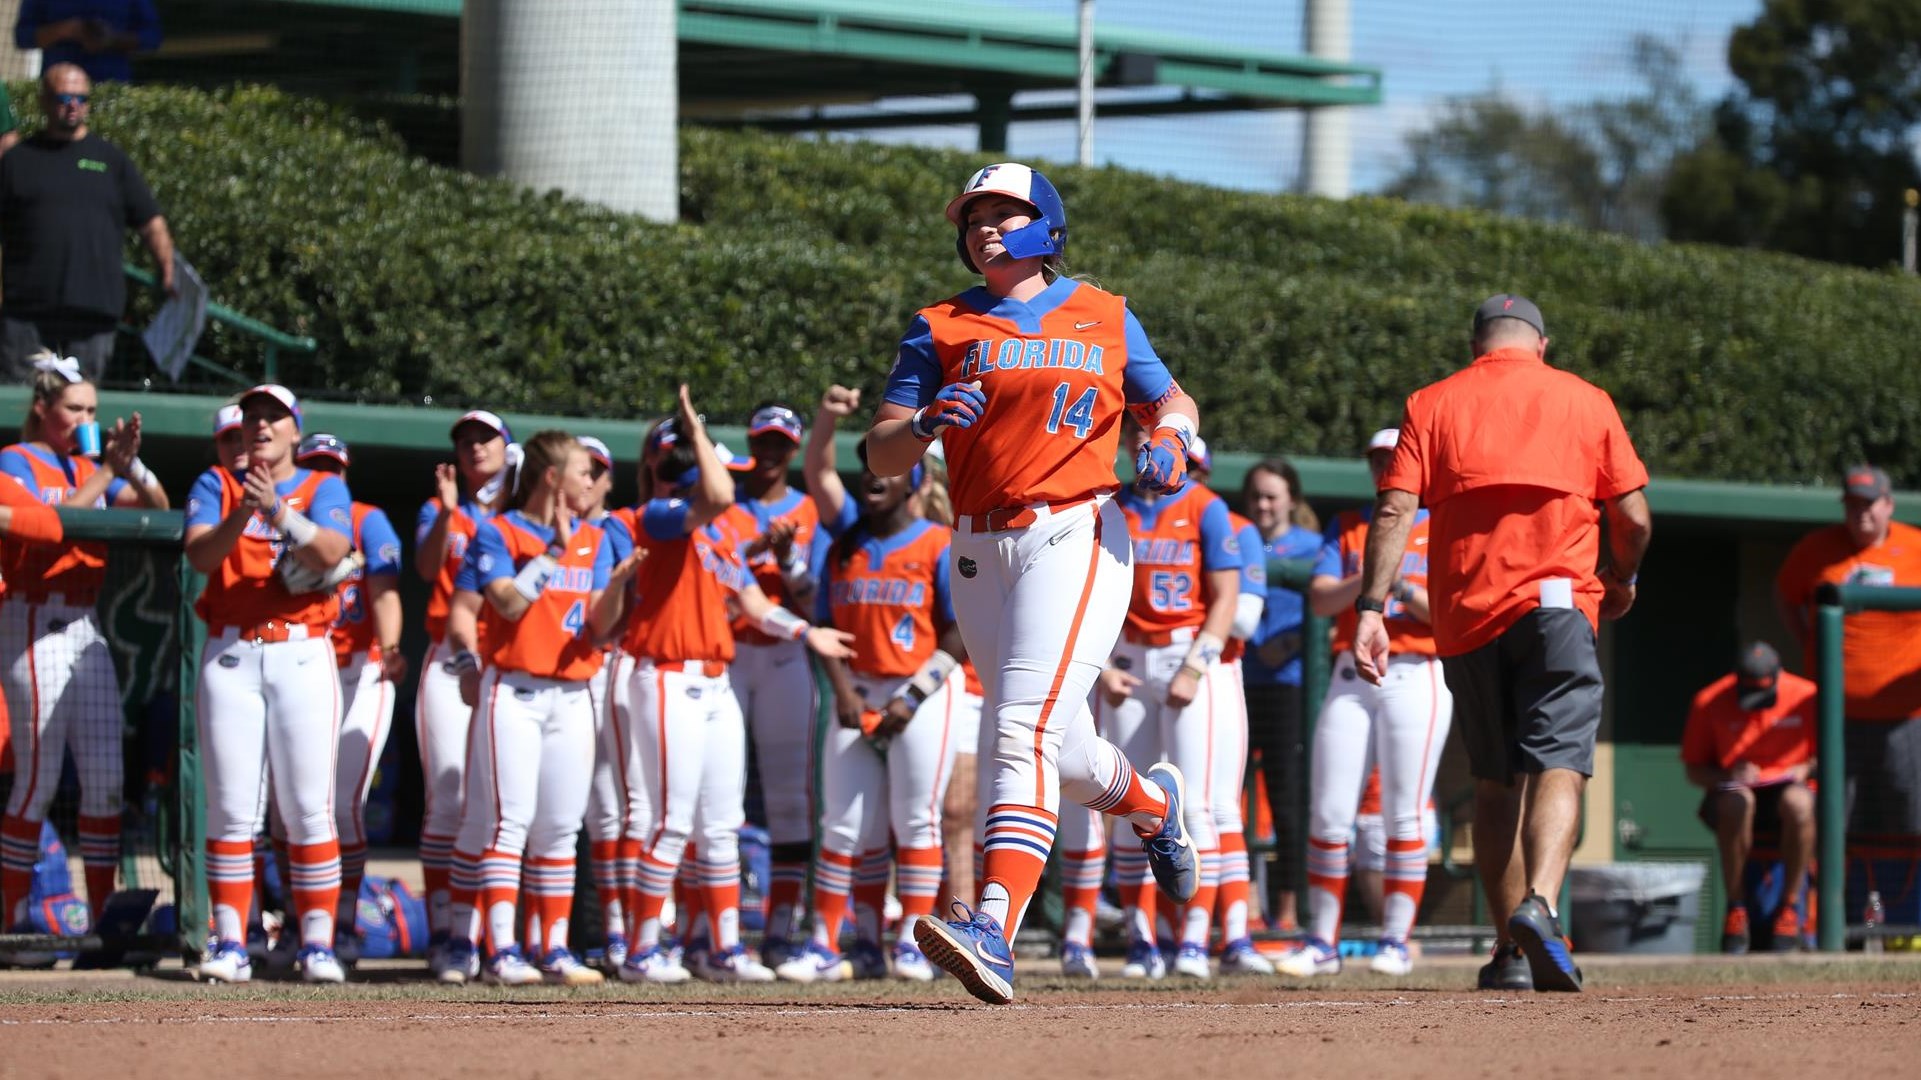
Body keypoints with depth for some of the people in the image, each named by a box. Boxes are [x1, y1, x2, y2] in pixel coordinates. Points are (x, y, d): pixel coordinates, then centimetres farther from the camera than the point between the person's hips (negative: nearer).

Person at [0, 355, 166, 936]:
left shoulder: (87, 468, 16)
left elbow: (157, 508, 9)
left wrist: (131, 462, -8)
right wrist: (108, 471, -16)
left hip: (86, 626, 7)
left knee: (106, 778, 4)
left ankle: (103, 914, 8)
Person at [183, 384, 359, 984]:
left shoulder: (325, 489, 9)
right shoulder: (216, 487, 12)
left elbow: (330, 553, -11)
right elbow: (199, 554, -6)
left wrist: (277, 510, -25)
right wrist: (241, 514, -24)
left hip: (302, 656, -1)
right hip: (230, 657, 1)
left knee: (308, 807, -5)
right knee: (230, 809, -2)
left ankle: (317, 943, -3)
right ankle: (229, 945, 0)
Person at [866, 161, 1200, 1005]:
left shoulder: (1102, 318, 10)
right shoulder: (940, 330, 11)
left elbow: (1173, 400, 21)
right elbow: (881, 456, 6)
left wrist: (1169, 436, -3)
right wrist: (928, 422, -15)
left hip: (1075, 533, -4)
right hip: (978, 551, 4)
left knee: (1027, 732, -21)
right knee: (1060, 753, 12)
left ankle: (995, 930, -34)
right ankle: (1153, 802, 47)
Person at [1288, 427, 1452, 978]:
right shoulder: (1347, 528, 17)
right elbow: (1319, 599, 3)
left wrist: (1404, 588, -17)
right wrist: (1364, 582, -14)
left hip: (1415, 678, -3)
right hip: (1351, 678, 3)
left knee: (1403, 815, -6)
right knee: (1329, 813, -1)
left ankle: (1395, 941, -2)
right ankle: (1321, 942, 4)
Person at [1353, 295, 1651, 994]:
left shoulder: (1431, 404, 12)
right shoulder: (1585, 400, 11)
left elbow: (1394, 511, -1)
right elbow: (1633, 517, 7)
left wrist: (1371, 609, -5)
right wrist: (1622, 580, 26)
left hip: (1466, 613, 2)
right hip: (1557, 601, -2)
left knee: (1495, 782, 13)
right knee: (1558, 764, -11)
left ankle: (1511, 950, 13)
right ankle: (1538, 904, -36)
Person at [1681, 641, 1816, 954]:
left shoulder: (1806, 697, -6)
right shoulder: (1709, 703, -6)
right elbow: (1694, 772, 1)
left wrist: (1804, 770, -14)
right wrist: (1730, 776, -18)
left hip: (1785, 787, 0)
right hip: (1732, 789, 0)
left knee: (1799, 802, -37)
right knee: (1737, 801, -38)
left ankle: (1790, 909, -25)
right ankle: (1735, 908, -27)